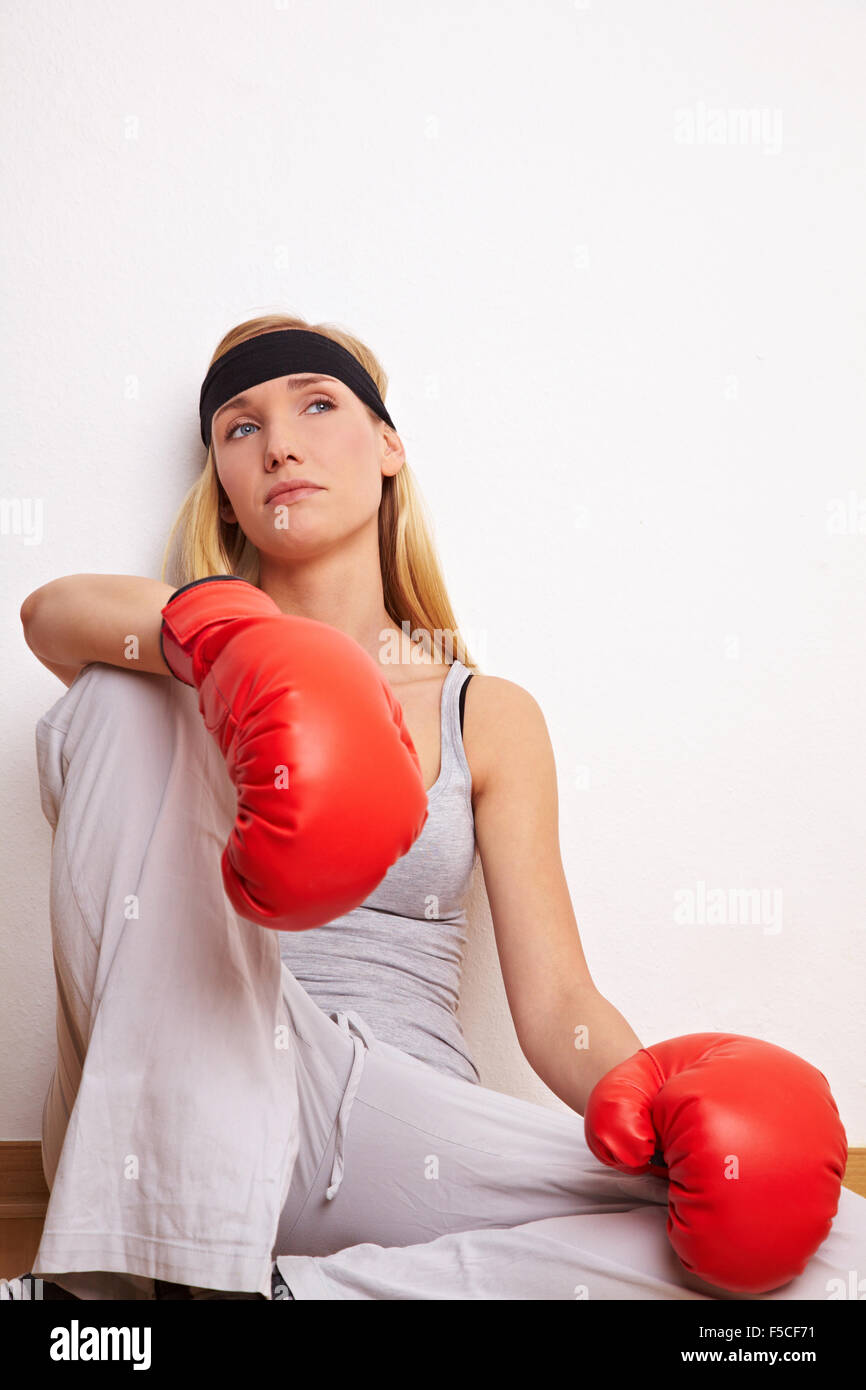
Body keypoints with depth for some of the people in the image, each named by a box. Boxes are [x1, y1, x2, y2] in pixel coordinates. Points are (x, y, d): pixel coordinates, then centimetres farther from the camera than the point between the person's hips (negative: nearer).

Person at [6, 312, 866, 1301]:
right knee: (130, 692, -18)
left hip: (397, 1137, 2)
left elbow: (558, 1005, 4)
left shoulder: (488, 718, 10)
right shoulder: (171, 668, 10)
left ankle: (293, 1288, -21)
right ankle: (173, 1253, -25)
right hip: (184, 1101, -1)